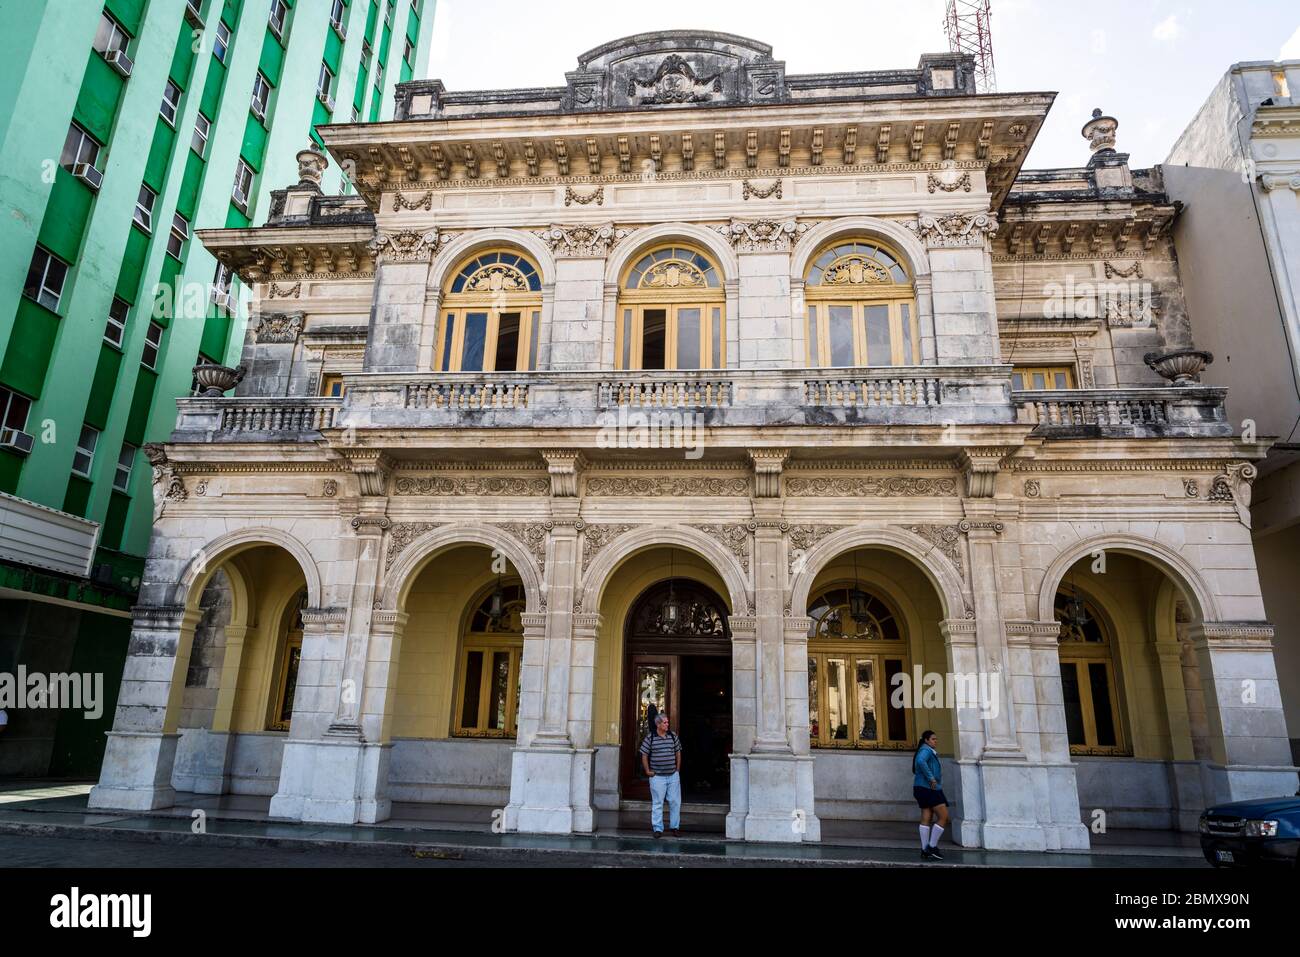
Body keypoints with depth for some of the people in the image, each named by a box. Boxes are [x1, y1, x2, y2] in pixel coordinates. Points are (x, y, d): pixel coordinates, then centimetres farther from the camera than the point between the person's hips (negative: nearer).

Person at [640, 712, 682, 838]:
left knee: (675, 802, 6)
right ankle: (658, 829, 12)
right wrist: (647, 771, -1)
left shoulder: (673, 736, 4)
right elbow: (644, 755, 0)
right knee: (657, 803, 3)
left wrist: (677, 769, 11)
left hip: (673, 776, 3)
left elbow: (678, 753, 13)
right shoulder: (650, 738, -6)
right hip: (657, 776, -3)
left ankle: (675, 827, 20)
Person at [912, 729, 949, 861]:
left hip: (924, 789, 10)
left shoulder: (929, 751, 22)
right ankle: (932, 847, -5)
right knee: (943, 817, -7)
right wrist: (931, 778, -27)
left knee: (926, 819, 6)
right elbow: (920, 761, -32)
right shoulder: (926, 750, -11)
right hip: (929, 788, -10)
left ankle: (925, 850, 5)